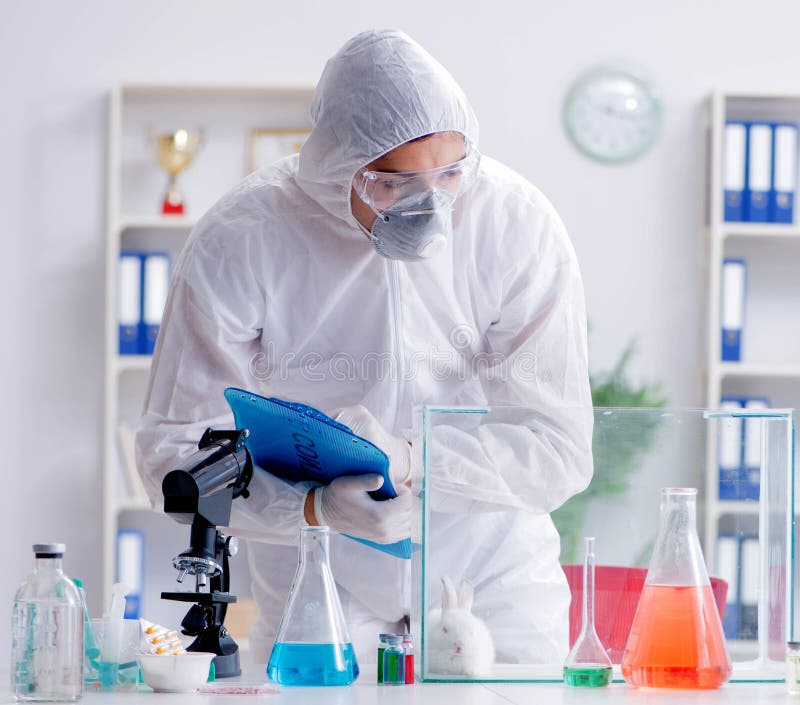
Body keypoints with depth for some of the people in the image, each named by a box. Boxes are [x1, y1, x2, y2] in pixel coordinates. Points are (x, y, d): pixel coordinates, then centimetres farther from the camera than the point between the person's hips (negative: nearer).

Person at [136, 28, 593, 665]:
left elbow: (560, 453, -13)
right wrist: (317, 504, -31)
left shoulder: (519, 226, -12)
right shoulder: (237, 246, -14)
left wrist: (408, 459, -30)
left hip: (493, 582, 0)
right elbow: (177, 451, -13)